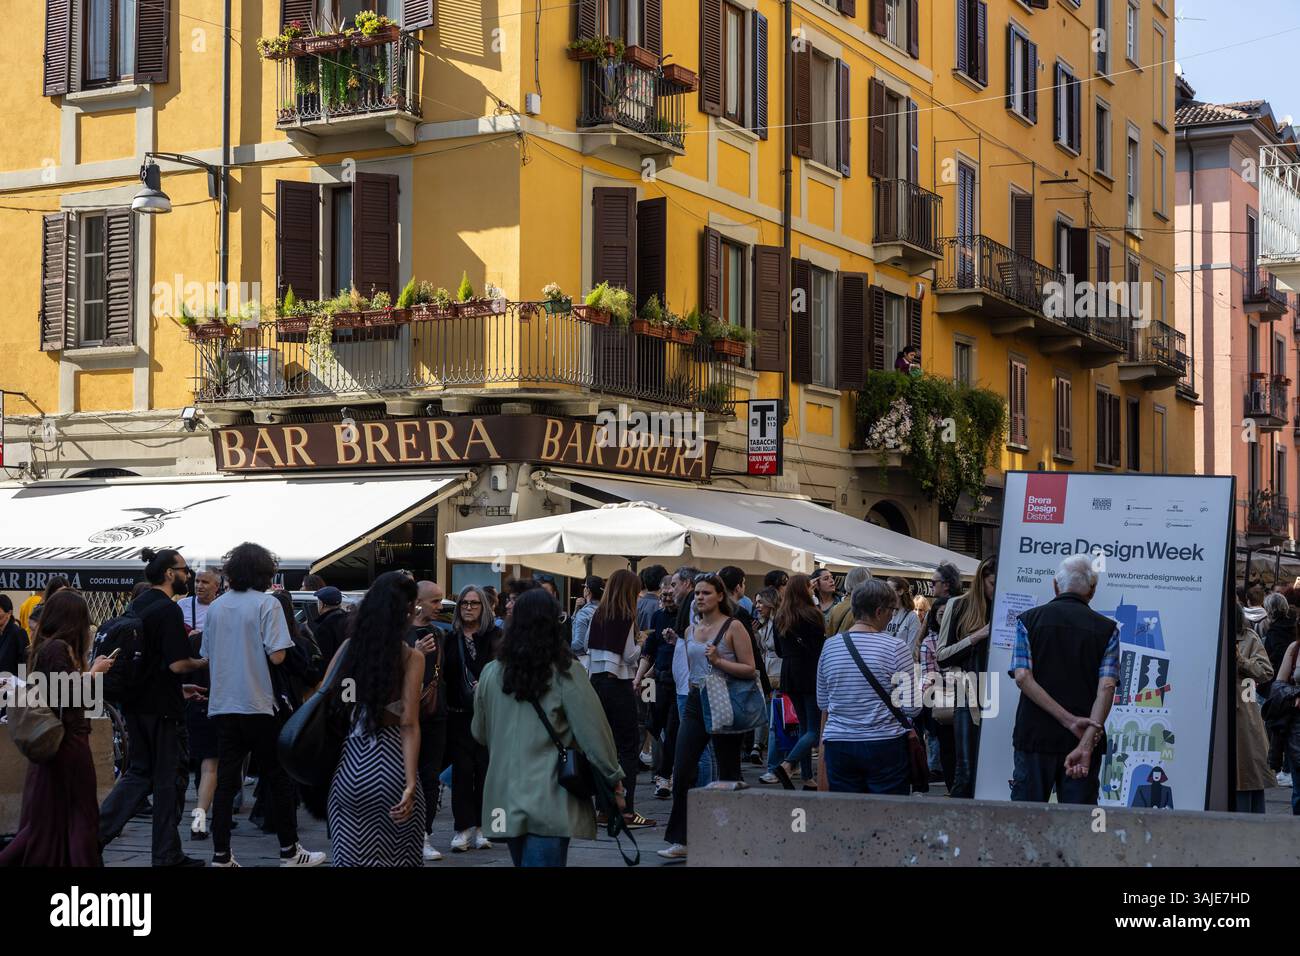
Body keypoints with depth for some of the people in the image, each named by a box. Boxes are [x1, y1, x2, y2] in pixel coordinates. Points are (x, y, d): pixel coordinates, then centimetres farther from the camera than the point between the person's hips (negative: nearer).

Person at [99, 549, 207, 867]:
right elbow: (178, 663, -23)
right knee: (170, 778, 3)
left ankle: (95, 832, 4)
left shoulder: (136, 605, 11)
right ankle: (166, 855, 10)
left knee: (140, 772, 17)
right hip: (163, 709, -8)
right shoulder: (169, 609, -16)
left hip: (134, 704, 8)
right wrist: (204, 663, -3)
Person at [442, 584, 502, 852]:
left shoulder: (494, 636, 3)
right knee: (462, 769, -1)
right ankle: (464, 827, 5)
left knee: (485, 767, 0)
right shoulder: (451, 638, 10)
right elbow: (444, 674, 8)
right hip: (459, 714, 2)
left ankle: (481, 826, 9)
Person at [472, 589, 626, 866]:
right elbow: (594, 733, -9)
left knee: (524, 860, 20)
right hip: (550, 802, -5)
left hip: (505, 799, 5)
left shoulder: (491, 673, 2)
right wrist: (615, 780, 3)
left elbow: (479, 734, 15)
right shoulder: (566, 675, -10)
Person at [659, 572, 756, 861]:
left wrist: (718, 661, -22)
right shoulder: (690, 630, 12)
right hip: (695, 704, 5)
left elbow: (750, 670, -12)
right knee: (682, 772, -4)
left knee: (728, 773, 4)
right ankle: (680, 840, 0)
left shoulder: (733, 627, -7)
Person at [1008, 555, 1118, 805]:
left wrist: (1069, 720, -12)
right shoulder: (1107, 629, 3)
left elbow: (1023, 677, -8)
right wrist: (1086, 743, -15)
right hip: (1084, 739, 0)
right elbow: (1106, 687, -9)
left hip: (1034, 737, 0)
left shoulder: (1028, 620, 4)